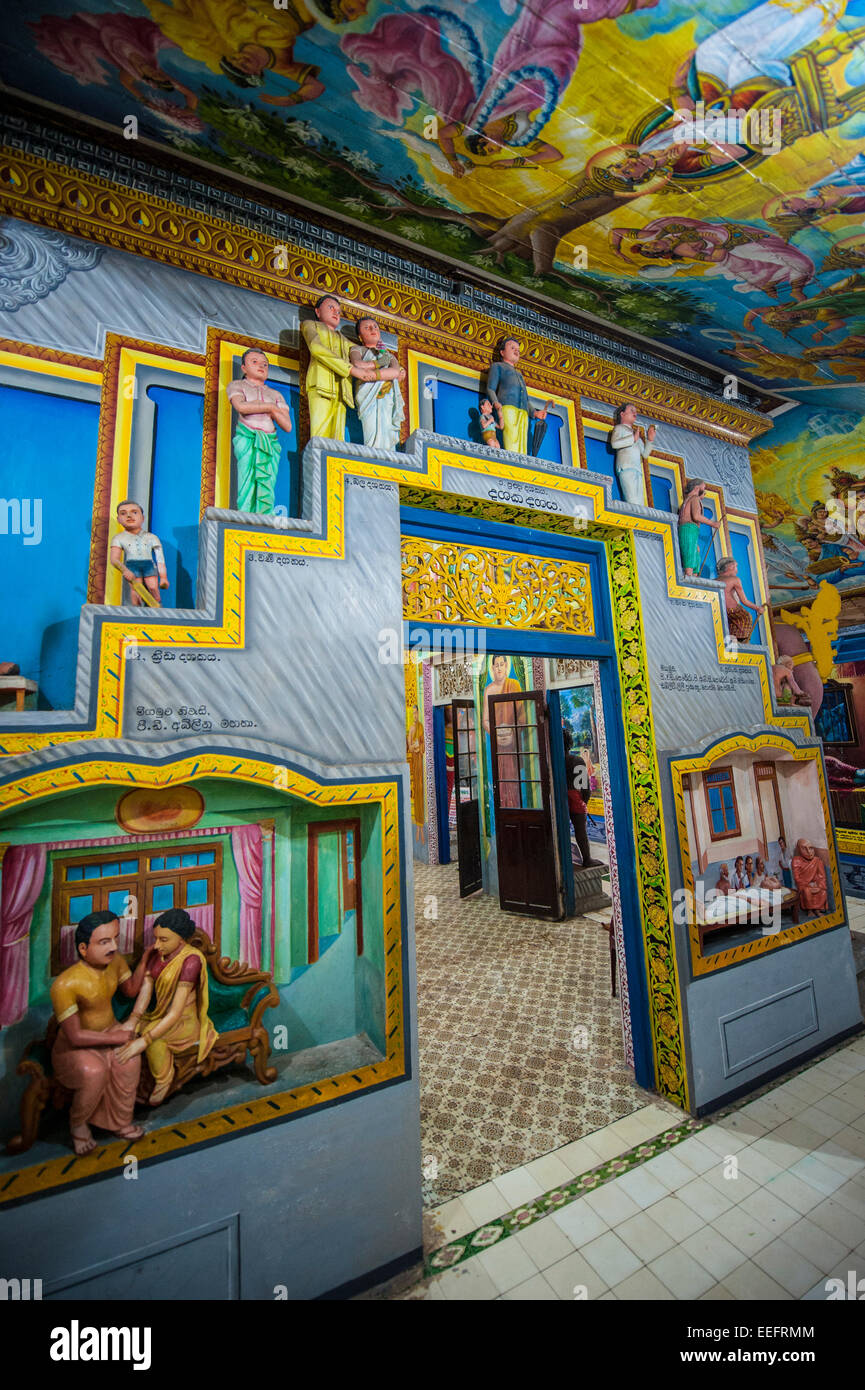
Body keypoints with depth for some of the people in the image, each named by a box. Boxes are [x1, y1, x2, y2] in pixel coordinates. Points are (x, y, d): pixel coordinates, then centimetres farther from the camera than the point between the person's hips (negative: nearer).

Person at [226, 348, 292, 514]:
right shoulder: (236, 385, 16)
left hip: (270, 442, 3)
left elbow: (288, 426, 12)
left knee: (267, 490, -11)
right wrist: (271, 407, 1)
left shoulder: (276, 395, 24)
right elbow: (241, 406, -7)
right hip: (247, 439, -3)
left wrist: (273, 412, -1)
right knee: (248, 483, -16)